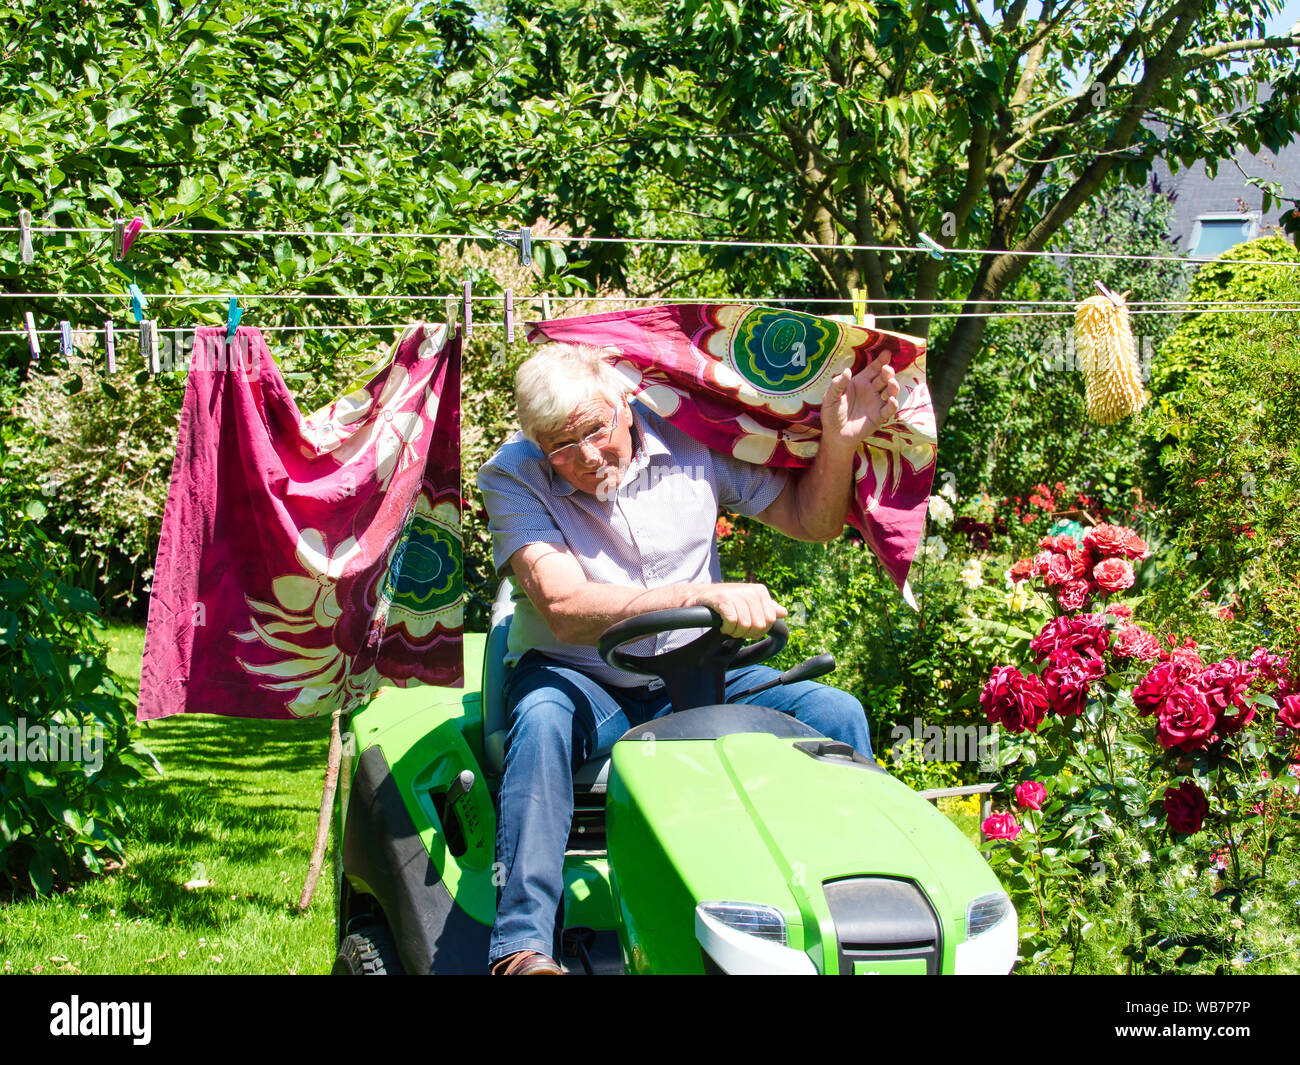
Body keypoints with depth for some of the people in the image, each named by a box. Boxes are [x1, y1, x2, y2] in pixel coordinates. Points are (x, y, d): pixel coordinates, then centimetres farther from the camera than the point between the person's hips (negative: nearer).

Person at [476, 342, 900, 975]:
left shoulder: (692, 443, -4)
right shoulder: (512, 478, -13)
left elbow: (813, 521, 6)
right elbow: (565, 608, -27)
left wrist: (840, 440, -15)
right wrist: (707, 597, -38)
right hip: (579, 680, -3)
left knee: (836, 713, -15)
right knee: (542, 717, -37)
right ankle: (521, 946, -41)